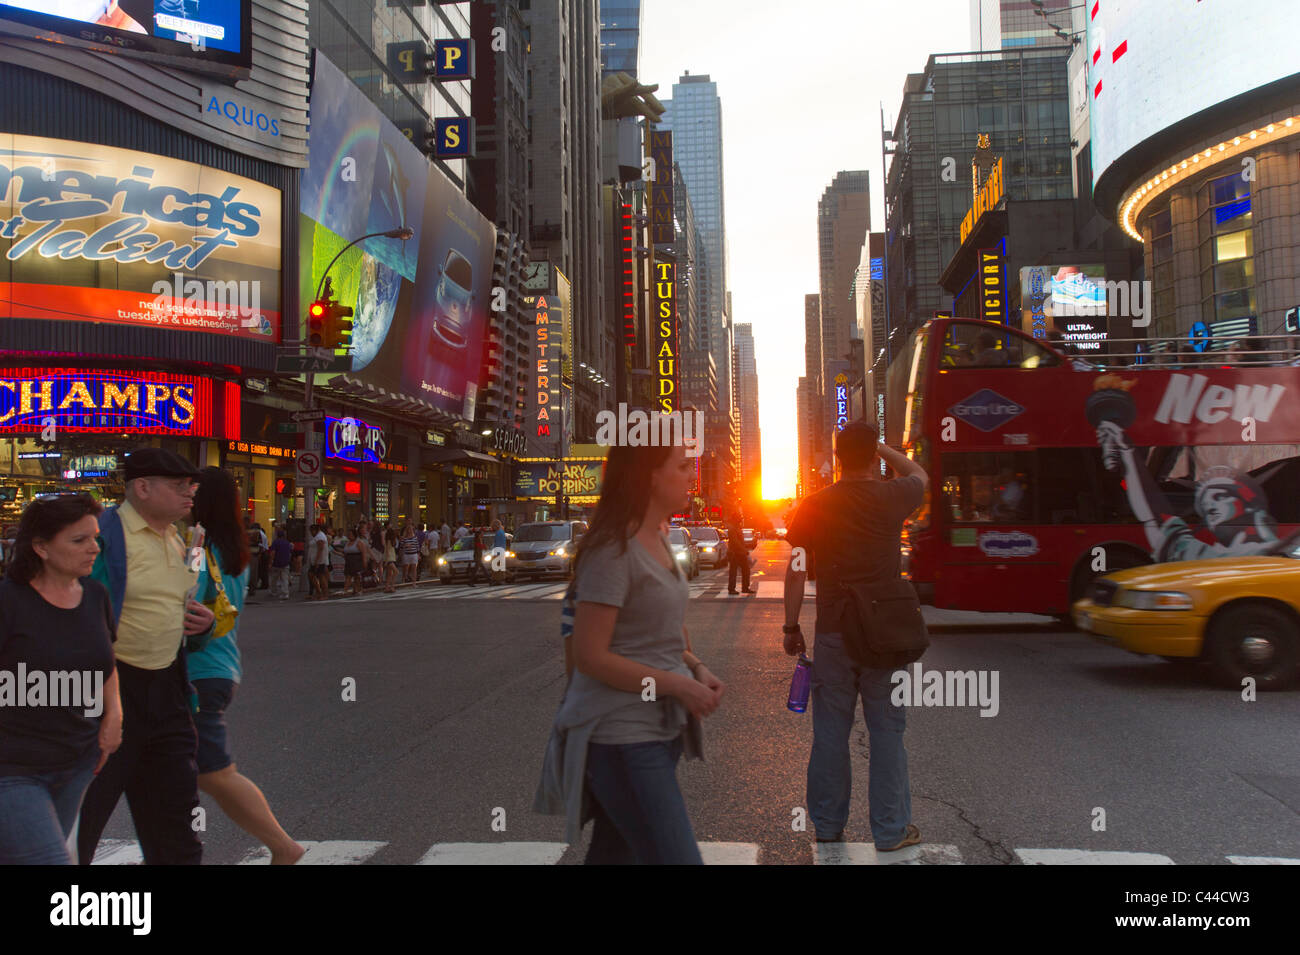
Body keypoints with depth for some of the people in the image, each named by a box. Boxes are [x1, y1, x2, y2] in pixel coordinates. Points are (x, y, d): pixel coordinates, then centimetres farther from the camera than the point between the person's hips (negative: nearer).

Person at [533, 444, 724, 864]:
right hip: (623, 738, -9)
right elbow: (590, 656, -20)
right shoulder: (613, 549, -18)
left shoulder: (658, 541, 11)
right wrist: (678, 686, -16)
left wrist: (697, 669, 2)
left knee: (613, 852, 18)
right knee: (676, 857, -8)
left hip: (660, 730, 9)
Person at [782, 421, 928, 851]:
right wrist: (882, 448, 26)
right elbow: (919, 474, 19)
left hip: (832, 632, 1)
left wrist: (791, 627, 7)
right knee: (886, 730, 8)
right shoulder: (893, 497, -4)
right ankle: (891, 829, 17)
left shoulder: (815, 506, -2)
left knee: (830, 730, 10)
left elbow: (796, 571, -1)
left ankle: (827, 824, 22)